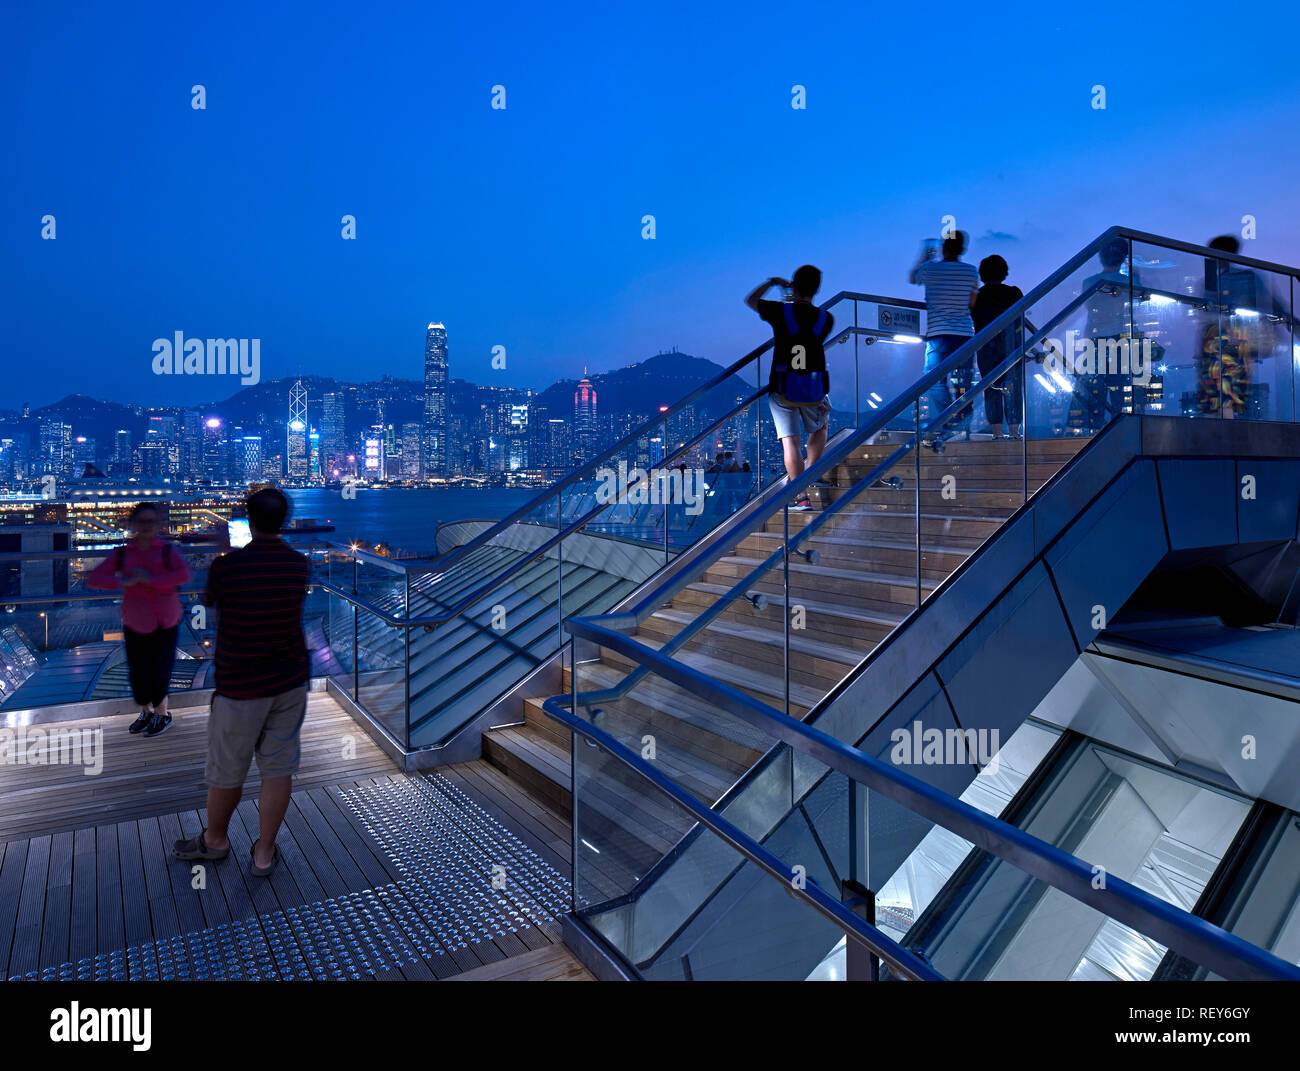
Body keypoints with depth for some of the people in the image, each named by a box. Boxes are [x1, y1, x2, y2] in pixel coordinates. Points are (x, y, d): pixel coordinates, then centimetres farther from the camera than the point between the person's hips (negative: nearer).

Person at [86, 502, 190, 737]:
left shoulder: (167, 551, -7)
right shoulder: (122, 554, 0)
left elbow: (184, 575, -24)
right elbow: (93, 579, -6)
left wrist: (150, 580, -27)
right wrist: (124, 582, -21)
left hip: (165, 623, -3)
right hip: (135, 624, 3)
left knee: (157, 672, -1)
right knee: (137, 673, 10)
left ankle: (163, 715, 22)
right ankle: (146, 713, 35)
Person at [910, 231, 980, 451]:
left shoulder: (929, 268, -1)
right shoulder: (971, 271, 5)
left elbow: (912, 278, 21)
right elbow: (972, 304, 12)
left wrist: (924, 256, 35)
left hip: (938, 334, -3)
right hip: (965, 334, 3)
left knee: (934, 382, -4)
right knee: (962, 384, 9)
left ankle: (940, 434, -14)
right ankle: (962, 431, 15)